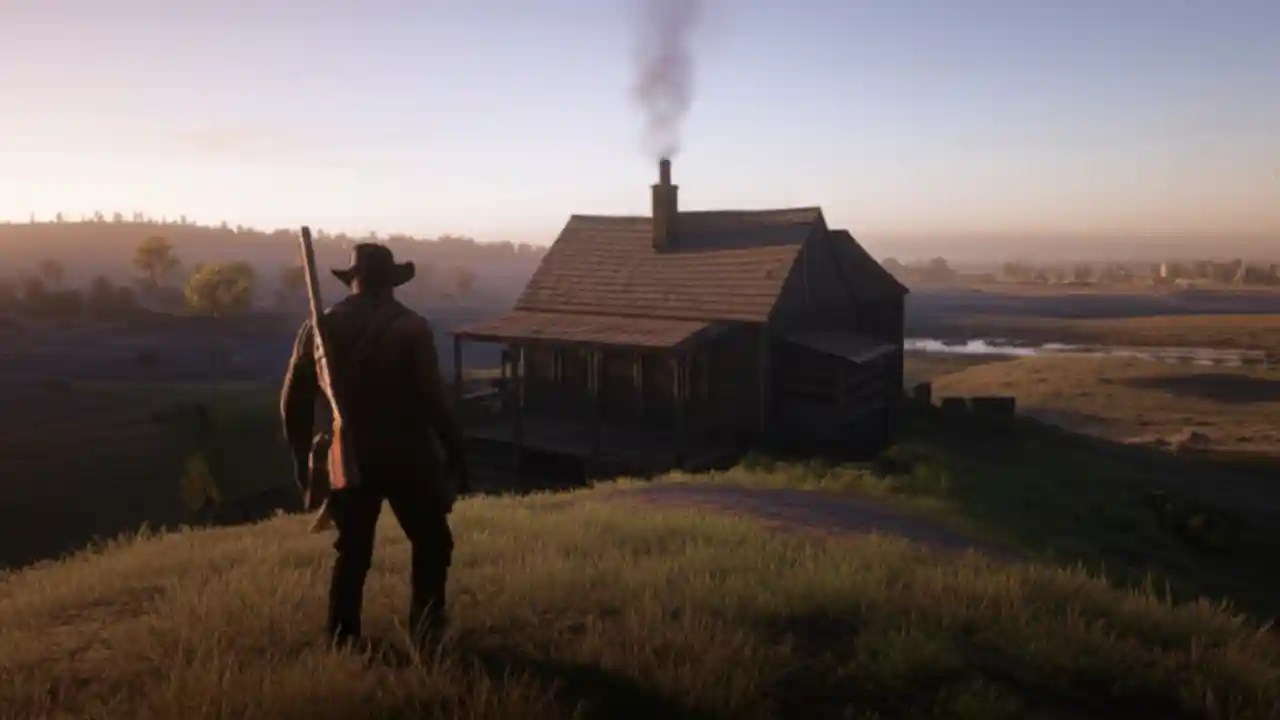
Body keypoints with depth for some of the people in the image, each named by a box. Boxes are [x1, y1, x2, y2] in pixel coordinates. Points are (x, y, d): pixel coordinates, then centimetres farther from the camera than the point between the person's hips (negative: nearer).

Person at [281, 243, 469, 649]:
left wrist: (302, 459, 15)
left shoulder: (320, 328, 2)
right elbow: (433, 398, -14)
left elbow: (294, 402, 4)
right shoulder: (410, 328, -10)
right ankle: (424, 633, 8)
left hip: (348, 458, 4)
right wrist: (454, 452, -6)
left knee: (352, 551, 16)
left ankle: (341, 641, 18)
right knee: (432, 544, 11)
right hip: (406, 457, -4)